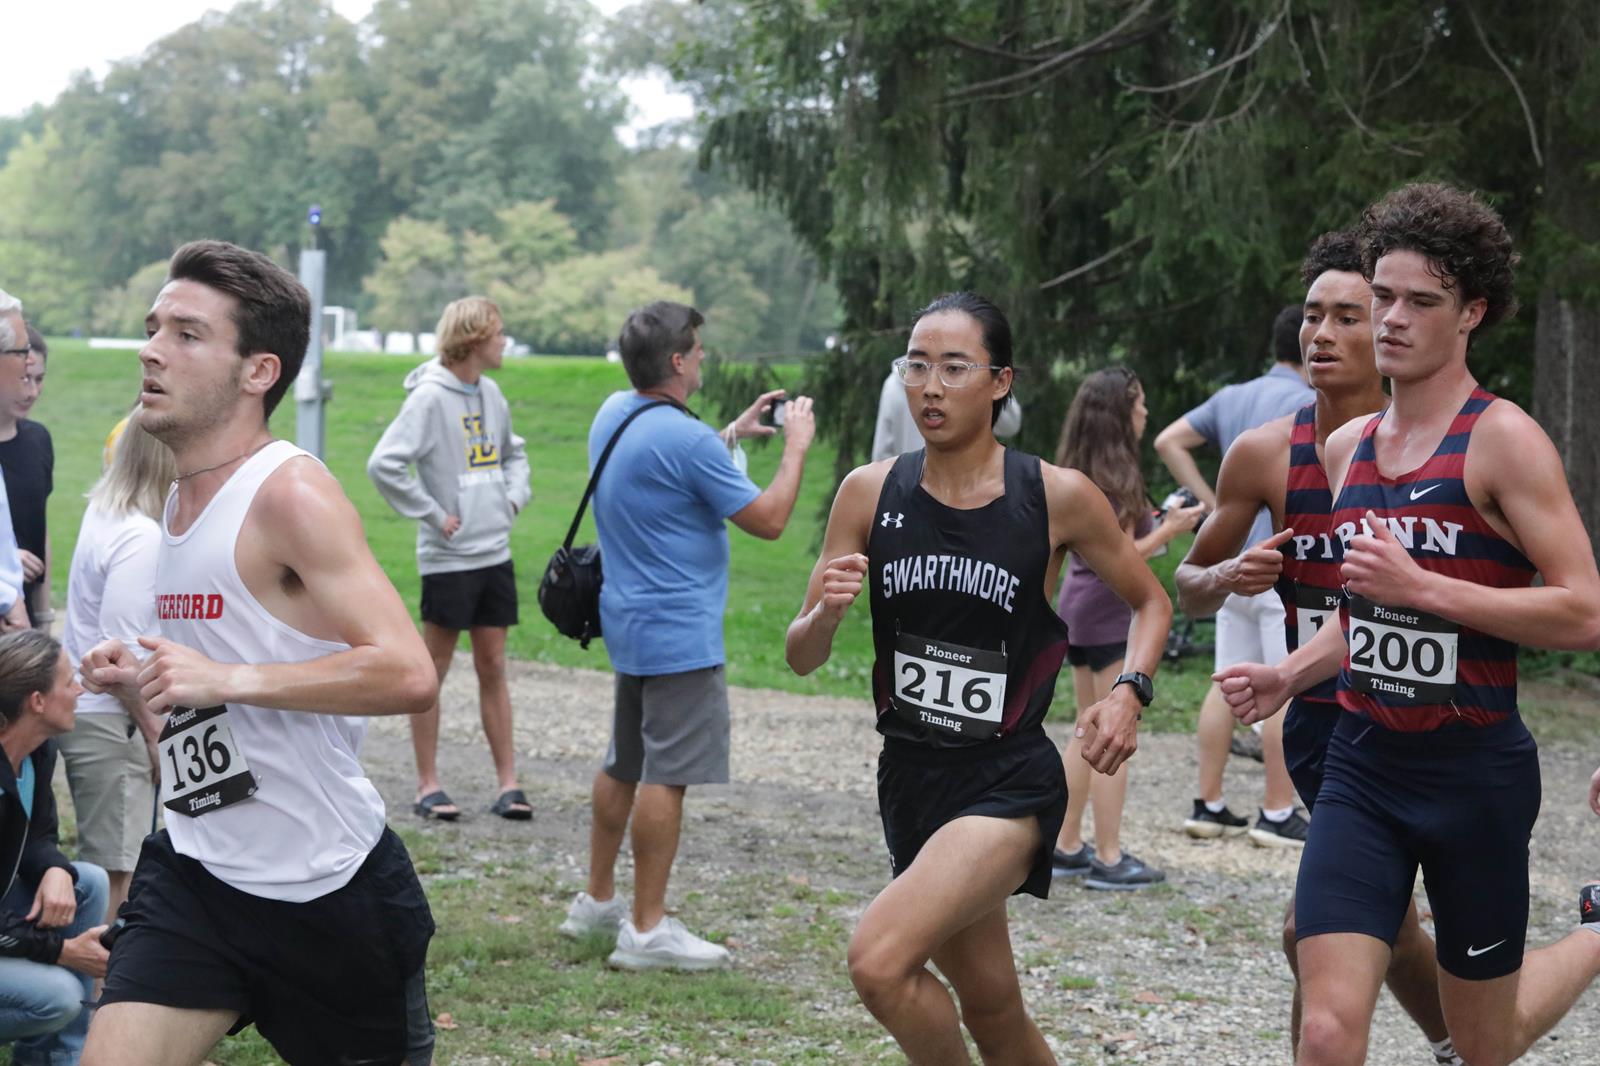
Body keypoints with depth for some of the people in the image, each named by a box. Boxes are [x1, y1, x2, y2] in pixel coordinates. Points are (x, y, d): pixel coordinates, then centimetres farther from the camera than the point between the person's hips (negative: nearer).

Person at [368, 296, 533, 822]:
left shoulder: (490, 394, 9)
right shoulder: (429, 398, -14)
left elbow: (513, 452, 26)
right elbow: (384, 464, -21)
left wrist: (514, 496, 9)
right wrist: (432, 513, -17)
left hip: (495, 554, 7)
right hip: (448, 558, -7)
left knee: (493, 668, 9)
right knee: (433, 671, 3)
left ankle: (507, 784, 12)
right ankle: (428, 786, 10)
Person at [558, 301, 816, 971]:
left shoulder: (614, 414, 7)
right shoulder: (686, 440, -21)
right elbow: (768, 520, -15)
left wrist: (732, 434, 25)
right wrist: (796, 447, -3)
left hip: (628, 625, 10)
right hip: (679, 633, -10)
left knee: (624, 766, 19)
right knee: (666, 777, -6)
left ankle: (596, 902, 28)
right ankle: (646, 931, -4)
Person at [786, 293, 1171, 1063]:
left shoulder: (1058, 497, -10)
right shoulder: (870, 493, -1)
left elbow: (1150, 603, 6)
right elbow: (802, 658, 2)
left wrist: (1128, 692, -12)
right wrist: (826, 611, -21)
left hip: (1010, 782, -5)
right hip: (910, 774, 5)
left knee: (880, 961, -24)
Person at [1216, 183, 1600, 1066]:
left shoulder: (1502, 439, -11)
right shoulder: (1347, 447, 9)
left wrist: (1422, 585, -23)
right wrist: (1287, 677, 8)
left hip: (1475, 769, -5)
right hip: (1362, 763, 5)